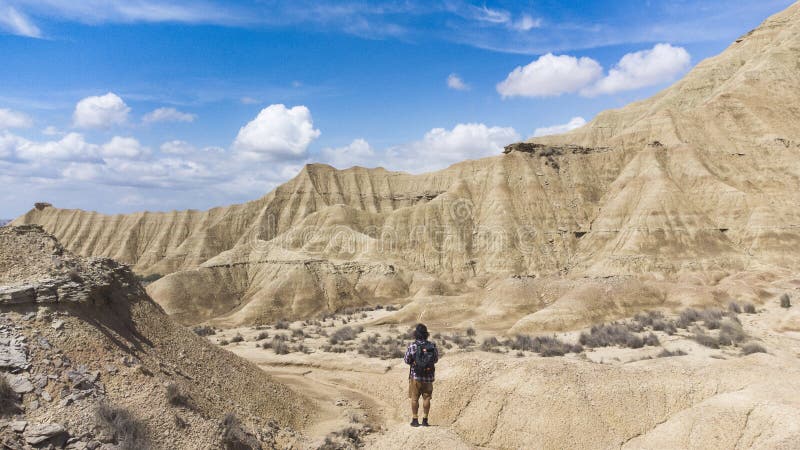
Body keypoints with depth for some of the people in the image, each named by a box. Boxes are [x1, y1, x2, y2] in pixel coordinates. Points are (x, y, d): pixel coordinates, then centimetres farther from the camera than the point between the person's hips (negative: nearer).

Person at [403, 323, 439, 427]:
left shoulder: (412, 346, -12)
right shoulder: (432, 346, -3)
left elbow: (407, 360, -5)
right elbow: (436, 360, 9)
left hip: (415, 376, -2)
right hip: (429, 376, 2)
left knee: (414, 398, 8)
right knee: (426, 398, 10)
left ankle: (415, 420, 10)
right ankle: (425, 420, 13)